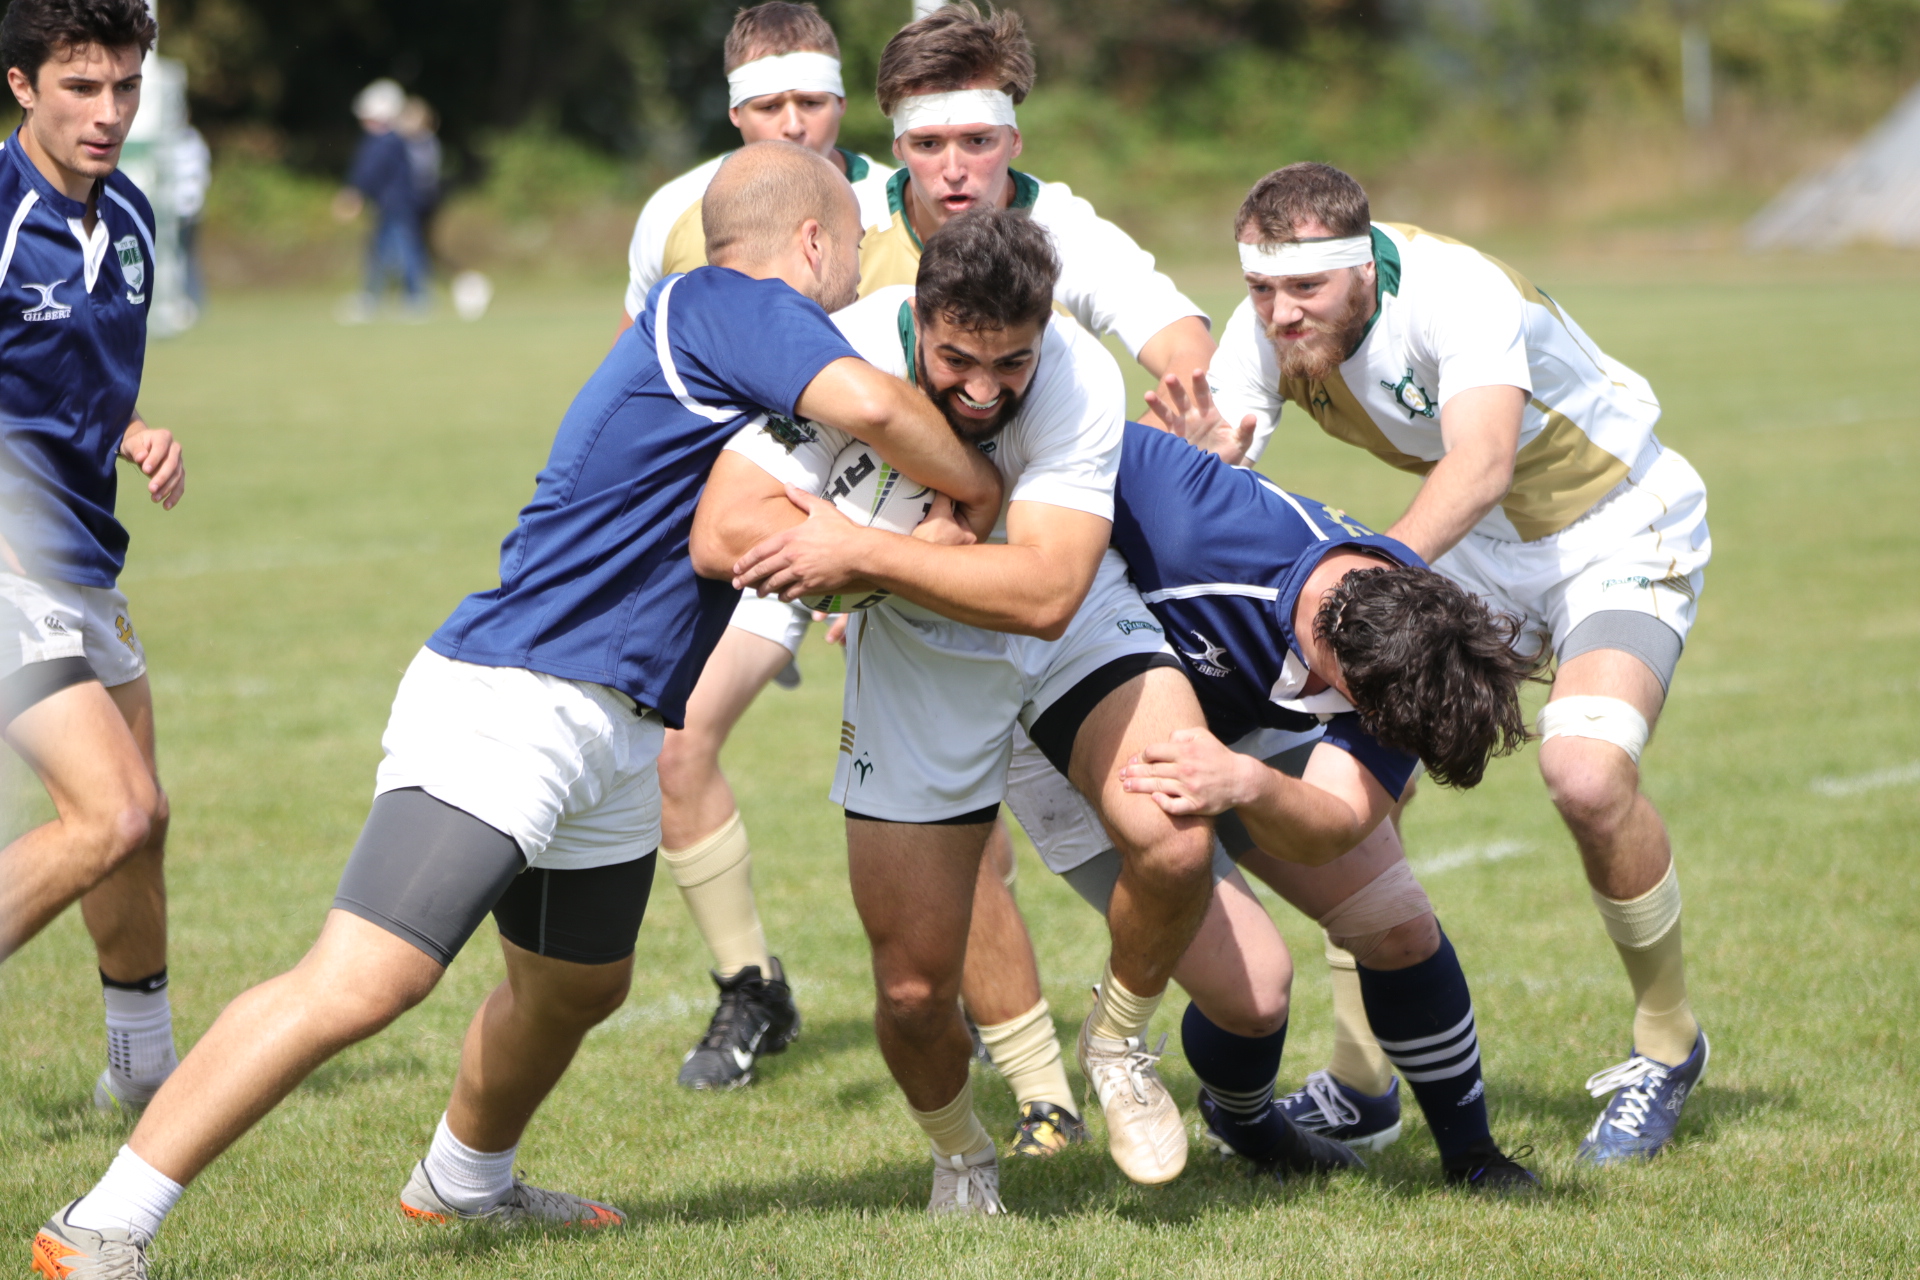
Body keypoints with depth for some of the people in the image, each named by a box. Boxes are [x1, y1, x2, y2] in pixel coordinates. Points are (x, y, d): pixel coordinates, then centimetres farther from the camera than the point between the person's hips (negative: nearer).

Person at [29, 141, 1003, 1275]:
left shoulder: (720, 323, 19)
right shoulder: (733, 306, -10)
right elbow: (868, 404, -27)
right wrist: (982, 489, -10)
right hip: (509, 701, -11)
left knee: (578, 988, 27)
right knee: (362, 980, -20)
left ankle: (464, 1182, 53)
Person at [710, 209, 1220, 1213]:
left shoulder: (1080, 380, -29)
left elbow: (1043, 593, -37)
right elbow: (725, 529, -35)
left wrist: (859, 550, -38)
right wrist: (942, 545, -33)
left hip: (1076, 638, 0)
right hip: (915, 664, 1)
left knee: (1173, 839, -29)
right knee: (914, 989, -2)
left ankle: (1119, 1038, 4)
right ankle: (960, 1156, 33)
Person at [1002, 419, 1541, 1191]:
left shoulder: (1412, 642, -28)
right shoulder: (1212, 530, -43)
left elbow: (1331, 828, -38)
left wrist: (1247, 786, -62)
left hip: (1241, 733, 5)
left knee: (1398, 926, -2)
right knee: (1249, 988, -13)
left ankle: (1471, 1155, 22)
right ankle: (1245, 1127, 23)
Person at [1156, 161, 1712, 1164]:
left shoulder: (1457, 291, -34)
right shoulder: (1270, 330, -15)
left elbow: (1479, 464, -49)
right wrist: (1195, 446, -46)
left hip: (1616, 531, -6)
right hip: (1474, 543, 7)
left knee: (1586, 774, -27)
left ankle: (1666, 1045, -3)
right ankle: (1362, 1081, 9)